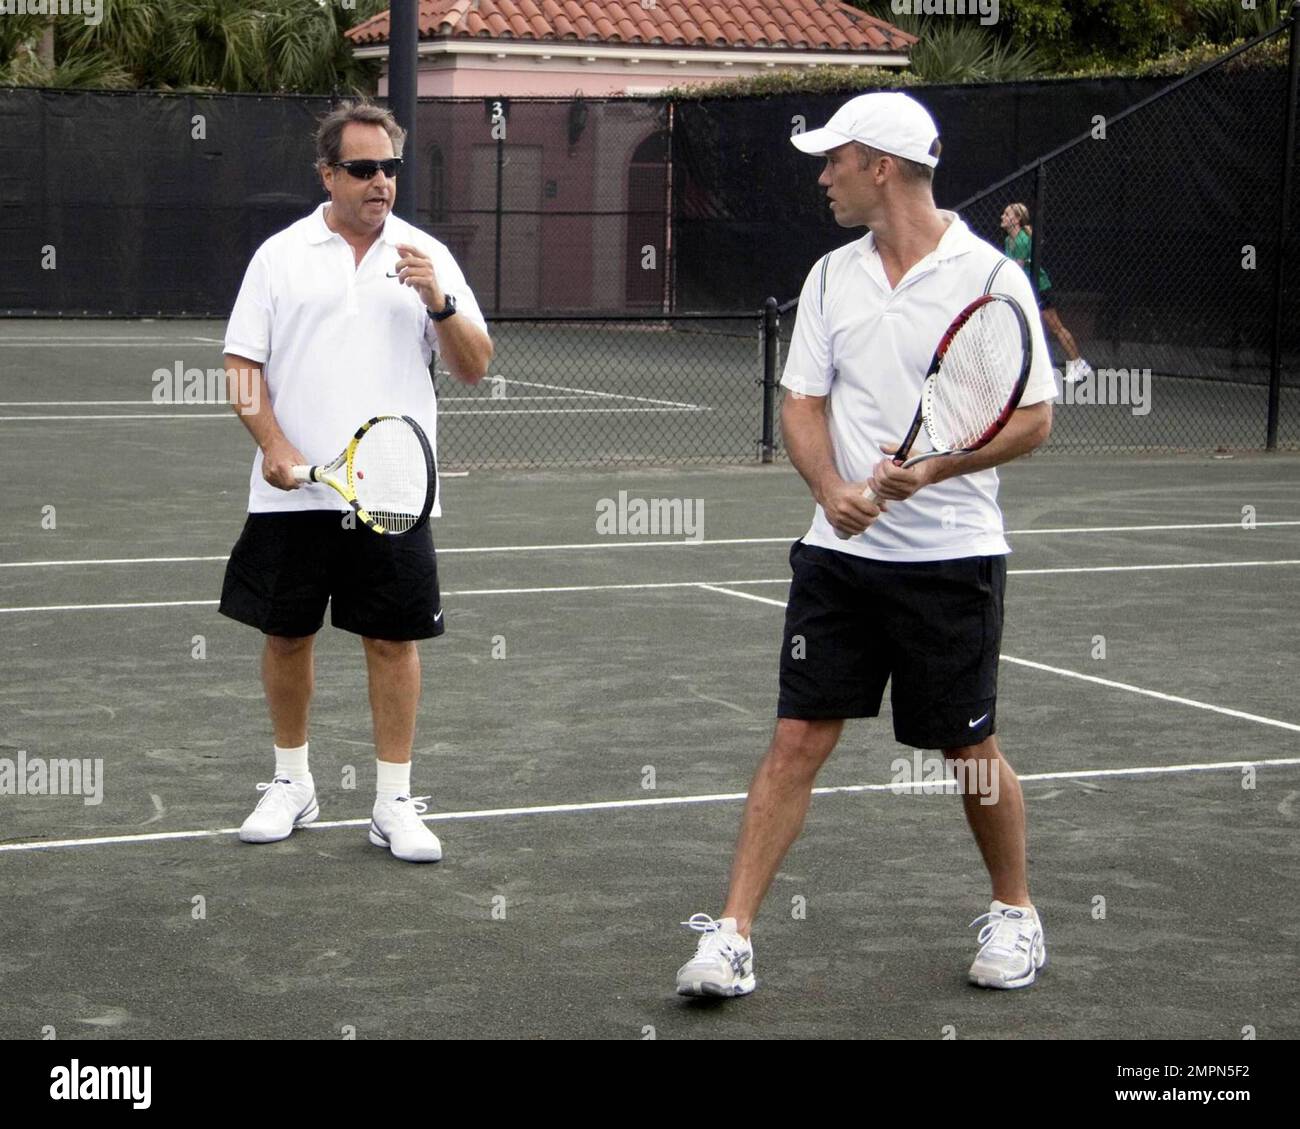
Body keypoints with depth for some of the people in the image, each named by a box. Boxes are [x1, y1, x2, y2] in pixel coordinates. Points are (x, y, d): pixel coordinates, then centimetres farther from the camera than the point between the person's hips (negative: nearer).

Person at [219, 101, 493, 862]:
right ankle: (292, 783, 26)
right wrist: (274, 444, -10)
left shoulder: (427, 256, 6)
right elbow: (243, 364, 4)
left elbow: (474, 367, 3)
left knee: (394, 641, 0)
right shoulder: (282, 254, 5)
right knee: (287, 635, 8)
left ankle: (395, 802, 8)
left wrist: (438, 301, -14)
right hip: (293, 493, 0)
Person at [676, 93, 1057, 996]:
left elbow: (1033, 419, -9)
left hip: (952, 557, -3)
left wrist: (930, 471, -23)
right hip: (841, 551, 4)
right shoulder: (832, 276, 7)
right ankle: (733, 937, 1)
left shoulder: (990, 275, -8)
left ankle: (1015, 912, 30)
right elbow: (803, 403, 7)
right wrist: (833, 489, -13)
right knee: (797, 741, 0)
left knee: (971, 750, 7)